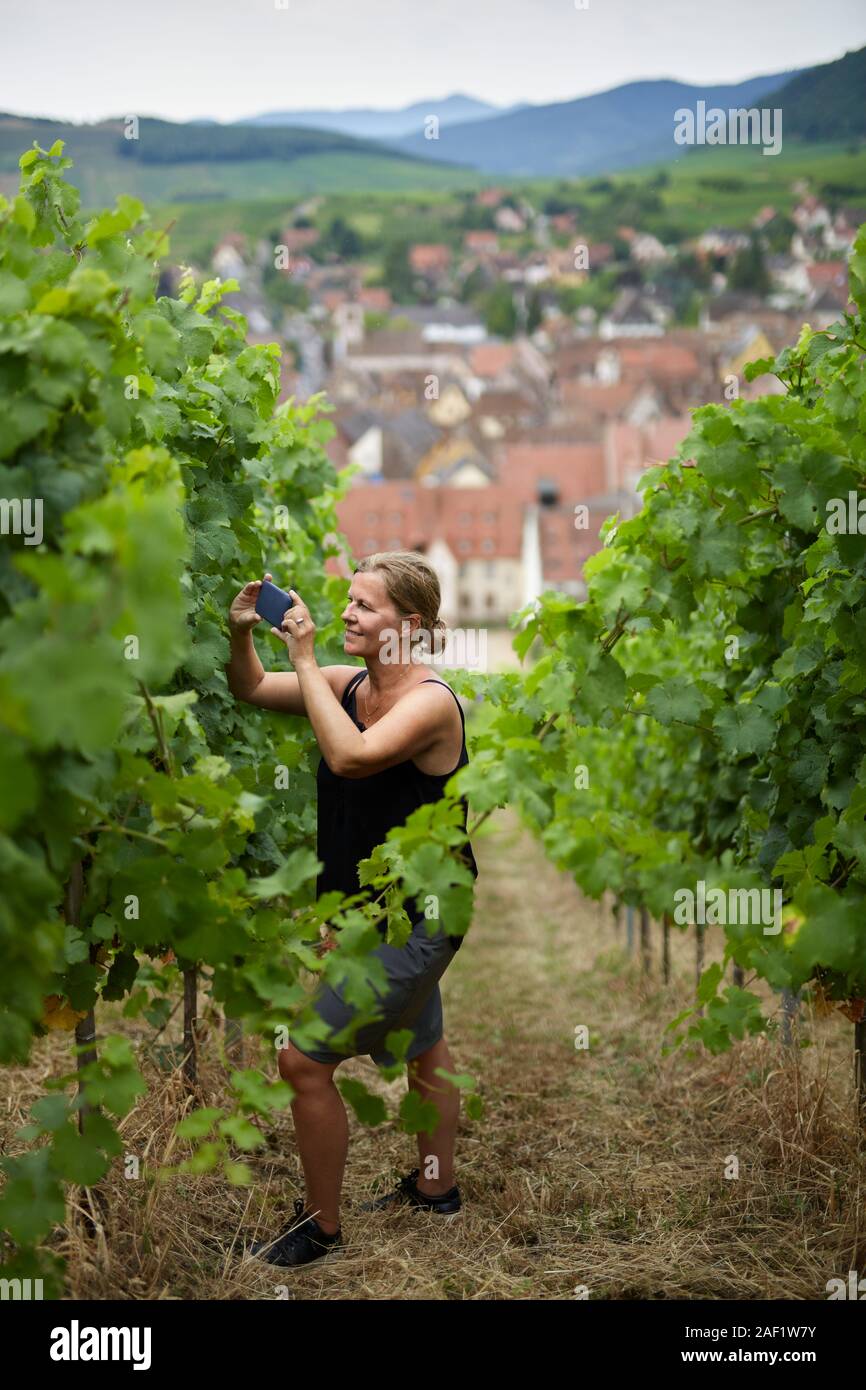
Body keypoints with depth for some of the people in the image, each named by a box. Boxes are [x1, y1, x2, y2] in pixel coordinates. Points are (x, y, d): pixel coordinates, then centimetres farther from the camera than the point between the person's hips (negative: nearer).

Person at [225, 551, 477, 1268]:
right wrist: (243, 638, -13)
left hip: (416, 921, -9)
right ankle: (437, 1187, 45)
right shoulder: (349, 682, -1)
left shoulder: (431, 701, -23)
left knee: (304, 1061, -6)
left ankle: (321, 1225, 10)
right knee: (422, 1048, 25)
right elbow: (251, 690, 7)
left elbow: (350, 756, -39)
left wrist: (305, 657, -33)